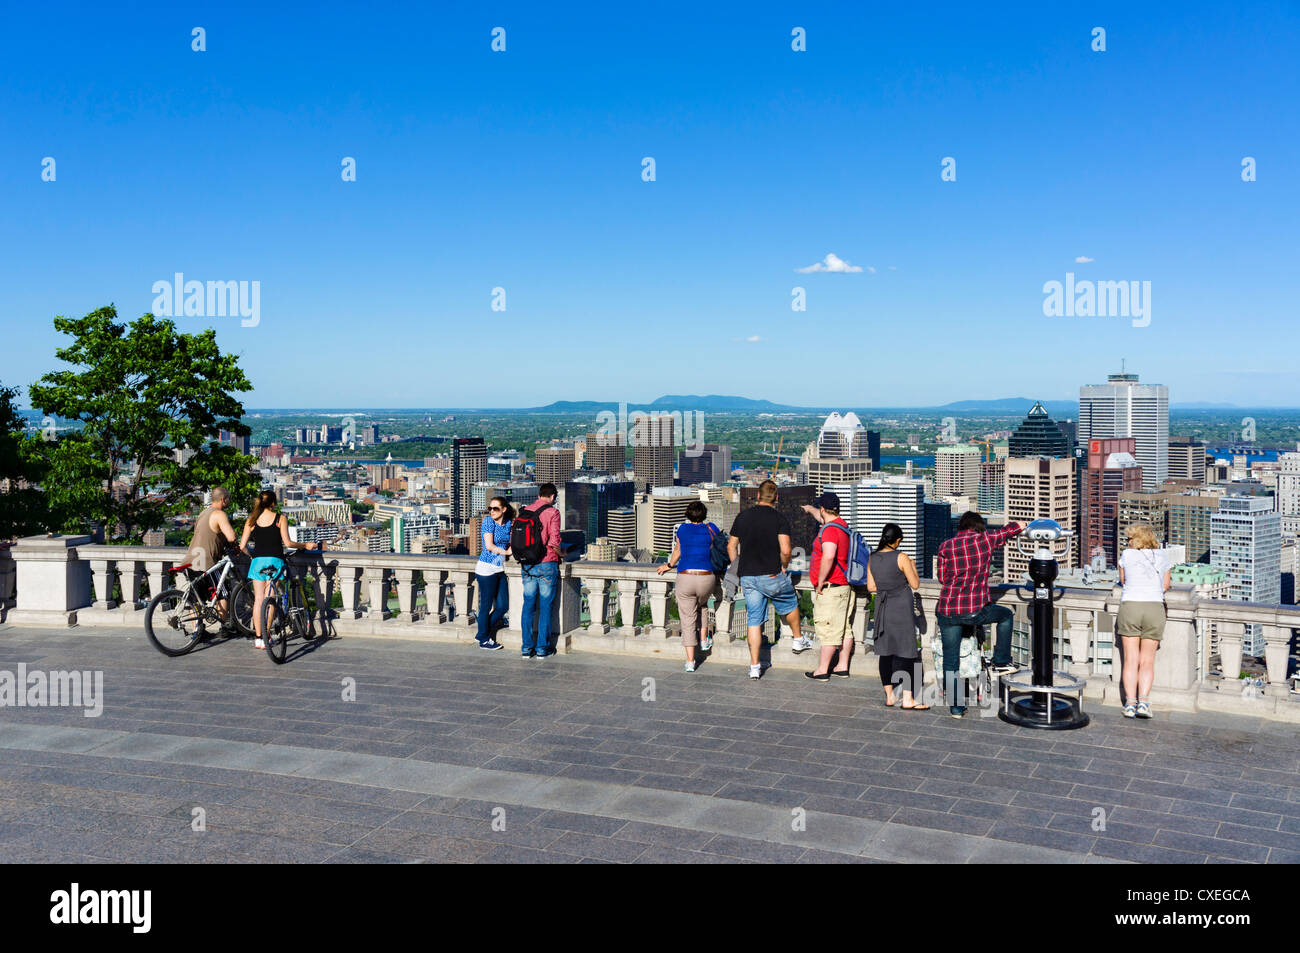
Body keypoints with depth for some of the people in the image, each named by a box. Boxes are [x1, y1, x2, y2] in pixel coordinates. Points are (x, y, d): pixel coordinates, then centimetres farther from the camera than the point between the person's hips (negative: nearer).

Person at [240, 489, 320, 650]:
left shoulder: (251, 520, 7)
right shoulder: (281, 518, 0)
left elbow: (242, 546, 4)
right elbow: (287, 543, -7)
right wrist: (306, 545, 7)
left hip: (257, 561, 2)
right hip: (274, 561, -2)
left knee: (258, 599, 6)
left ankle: (258, 638, 5)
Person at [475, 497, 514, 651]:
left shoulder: (508, 523, 9)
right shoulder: (488, 521, -9)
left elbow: (511, 543, 19)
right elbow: (489, 546, -13)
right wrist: (506, 551, -3)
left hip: (500, 569, 7)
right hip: (487, 569, -7)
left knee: (503, 606, 8)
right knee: (486, 606, 1)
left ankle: (483, 633, 26)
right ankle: (484, 640, 14)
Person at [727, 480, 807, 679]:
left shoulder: (743, 516, 6)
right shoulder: (780, 520, -8)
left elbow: (731, 546, 11)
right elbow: (785, 550, -18)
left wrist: (738, 569, 20)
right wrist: (784, 567, 1)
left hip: (747, 578, 4)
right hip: (772, 577, -4)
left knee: (754, 620, 7)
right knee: (790, 604, 24)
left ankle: (754, 666, 5)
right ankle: (798, 640, 41)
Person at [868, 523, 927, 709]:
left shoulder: (872, 559, 3)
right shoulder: (901, 557, -12)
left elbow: (870, 587, 8)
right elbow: (915, 584, -6)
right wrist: (913, 567, 9)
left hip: (882, 607, 6)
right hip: (902, 607, -5)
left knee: (886, 652, 9)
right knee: (907, 652, -1)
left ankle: (889, 697, 14)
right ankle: (907, 699, 0)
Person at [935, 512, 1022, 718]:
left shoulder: (946, 546, 3)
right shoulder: (985, 540, 2)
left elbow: (942, 577, 11)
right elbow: (1004, 532, 22)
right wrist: (1018, 525, 42)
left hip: (947, 611, 2)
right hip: (975, 611, -1)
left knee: (950, 660, 13)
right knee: (1006, 615, 29)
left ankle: (955, 707, 16)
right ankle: (1001, 663, 35)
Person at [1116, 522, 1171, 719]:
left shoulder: (1126, 555, 7)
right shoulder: (1161, 557, 12)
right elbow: (1165, 586, 17)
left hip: (1129, 606, -1)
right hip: (1155, 608, 1)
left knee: (1130, 660, 2)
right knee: (1147, 661, 4)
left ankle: (1130, 703, -6)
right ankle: (1144, 701, -11)